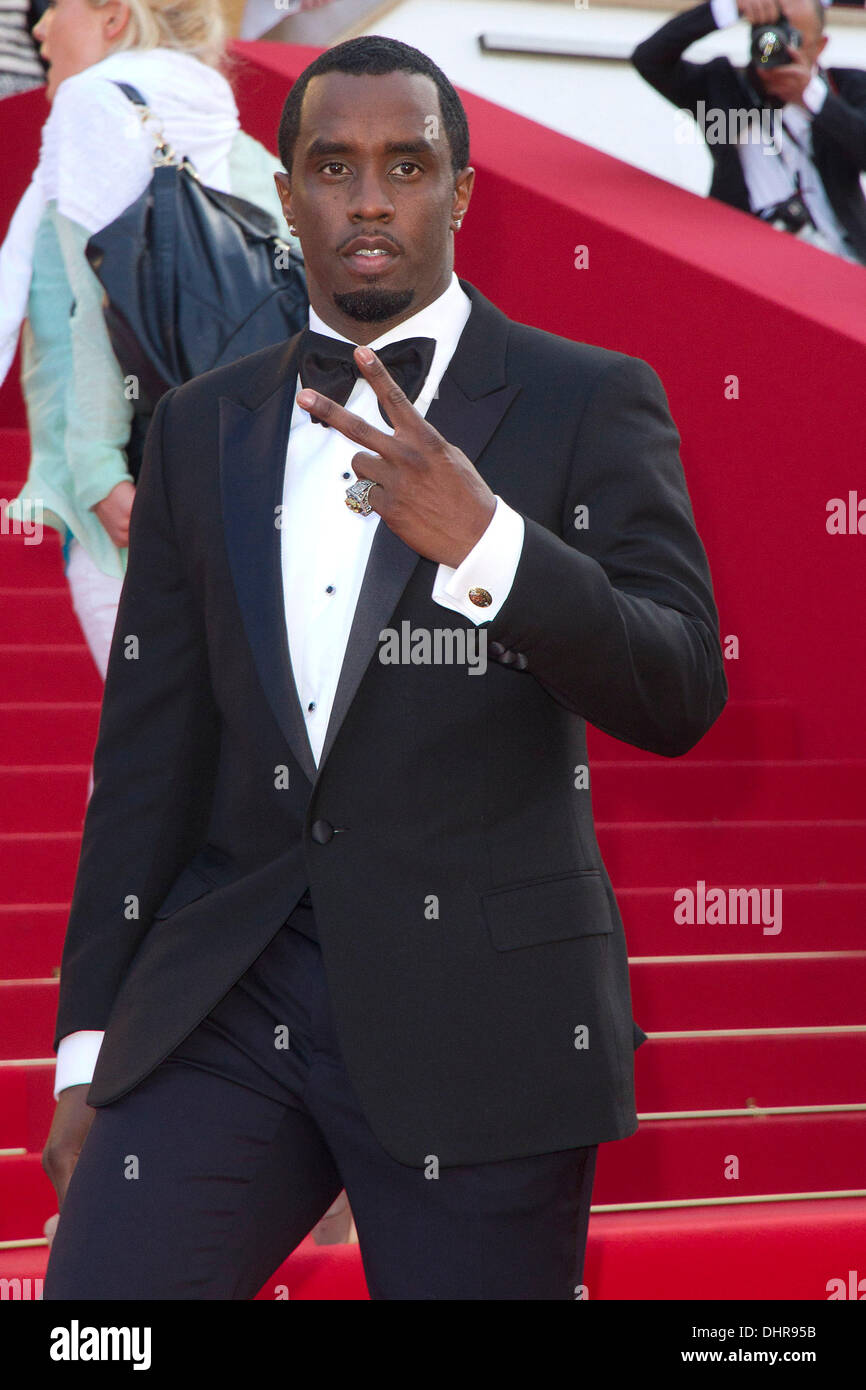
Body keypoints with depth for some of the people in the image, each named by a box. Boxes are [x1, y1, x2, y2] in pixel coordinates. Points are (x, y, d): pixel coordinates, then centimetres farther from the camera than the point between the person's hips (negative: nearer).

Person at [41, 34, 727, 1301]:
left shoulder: (590, 403, 2)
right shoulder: (202, 427, 13)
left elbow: (678, 698, -8)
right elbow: (148, 752, 15)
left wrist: (481, 542, -23)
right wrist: (92, 1042, 11)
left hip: (479, 1015, -3)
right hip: (226, 999, 3)